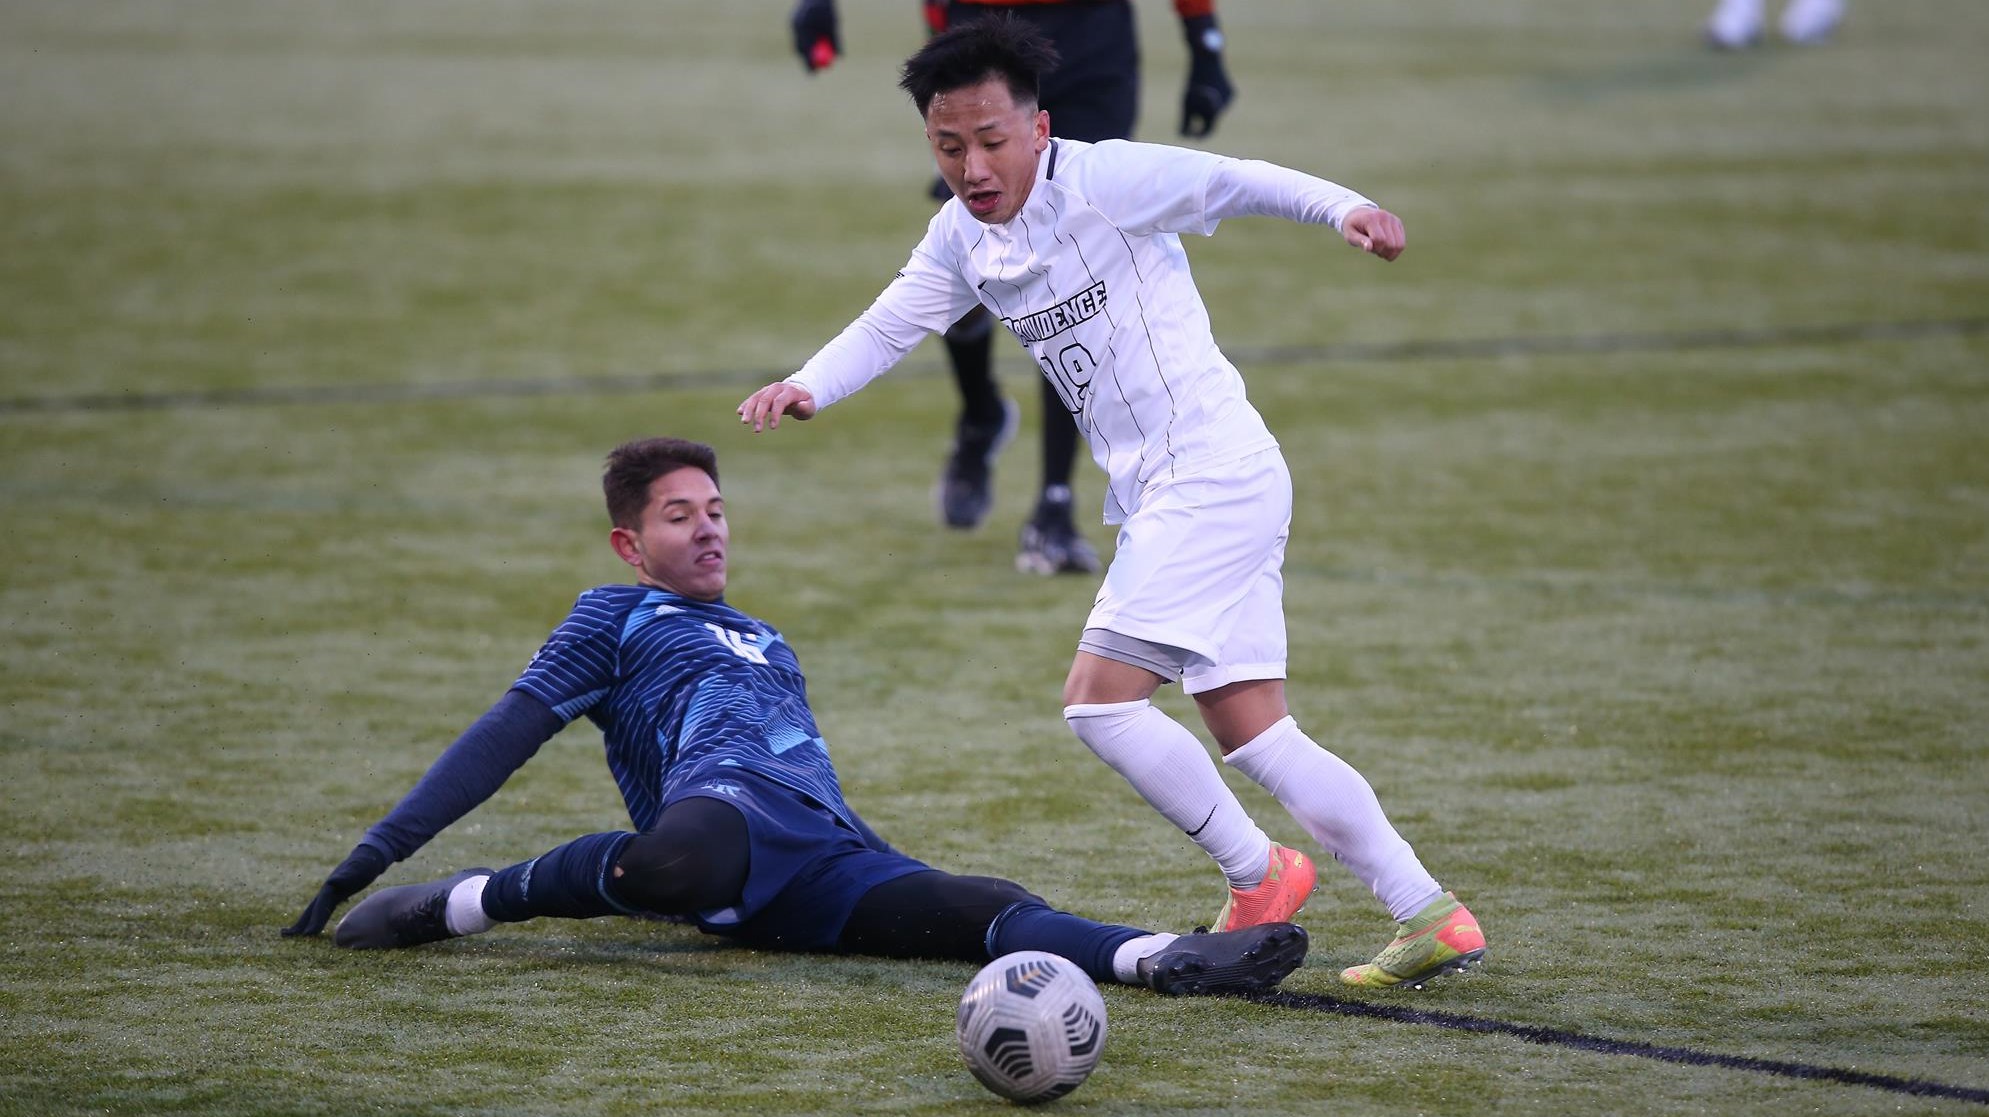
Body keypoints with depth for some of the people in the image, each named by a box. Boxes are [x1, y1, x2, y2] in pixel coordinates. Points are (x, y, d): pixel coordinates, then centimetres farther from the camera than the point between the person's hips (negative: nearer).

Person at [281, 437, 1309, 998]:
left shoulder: (767, 645, 39)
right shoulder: (616, 618, 19)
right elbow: (508, 734, 12)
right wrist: (382, 846, 4)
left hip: (829, 869, 6)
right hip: (721, 803, -6)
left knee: (995, 911, -21)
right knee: (671, 866, -45)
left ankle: (1162, 961, -46)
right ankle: (457, 905, -25)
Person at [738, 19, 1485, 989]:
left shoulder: (1103, 181, -11)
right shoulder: (962, 236, 11)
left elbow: (1238, 182, -9)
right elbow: (888, 326, 8)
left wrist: (1343, 209, -25)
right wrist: (806, 387, -10)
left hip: (1209, 469, -9)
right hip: (1158, 497, 9)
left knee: (1099, 696, -13)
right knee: (1251, 735, 6)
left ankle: (1257, 876, 2)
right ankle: (1429, 917, 6)